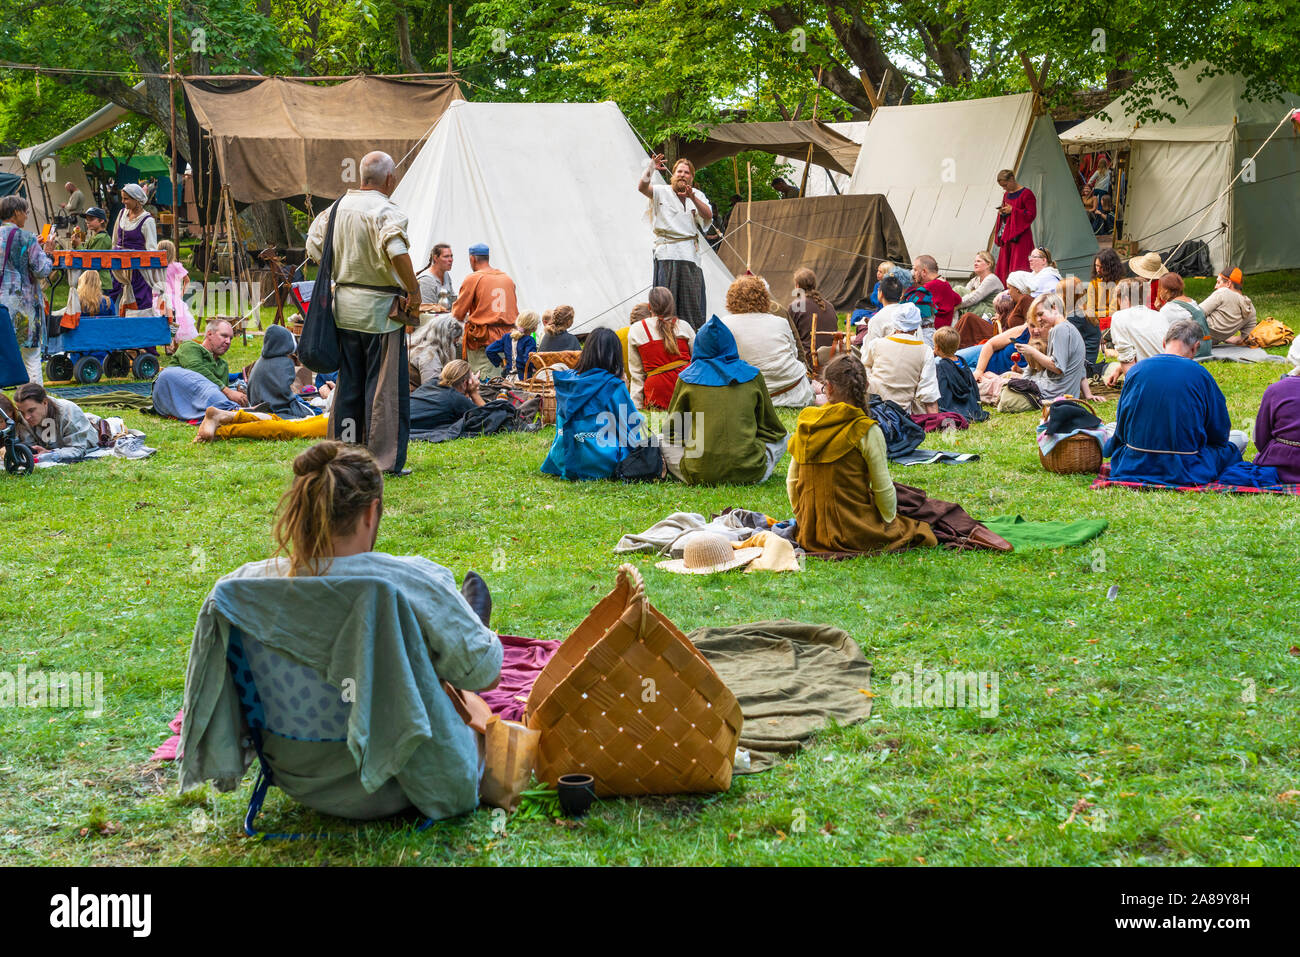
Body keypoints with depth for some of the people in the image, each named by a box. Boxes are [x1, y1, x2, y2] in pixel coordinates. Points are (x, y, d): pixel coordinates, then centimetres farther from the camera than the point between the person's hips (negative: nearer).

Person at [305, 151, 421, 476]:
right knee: (385, 386, 0)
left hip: (344, 303, 7)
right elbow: (395, 250, -31)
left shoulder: (339, 206, 9)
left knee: (349, 384, 15)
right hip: (379, 308, -7)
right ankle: (385, 460, 2)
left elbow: (314, 244, 17)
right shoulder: (385, 211, -15)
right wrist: (414, 291, -21)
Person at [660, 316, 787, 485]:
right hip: (749, 473, 1)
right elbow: (772, 428, 15)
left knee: (664, 441, 26)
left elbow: (673, 430, 14)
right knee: (780, 439, 29)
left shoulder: (687, 377, 3)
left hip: (700, 475, 0)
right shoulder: (752, 375, 4)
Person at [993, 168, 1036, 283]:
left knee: (1018, 265, -11)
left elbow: (1031, 214, -13)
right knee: (1004, 265, 5)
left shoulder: (1026, 193, -8)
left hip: (1020, 235, -8)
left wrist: (1012, 210, -16)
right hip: (1006, 234, 8)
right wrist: (1002, 212, 3)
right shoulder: (1006, 194, 16)